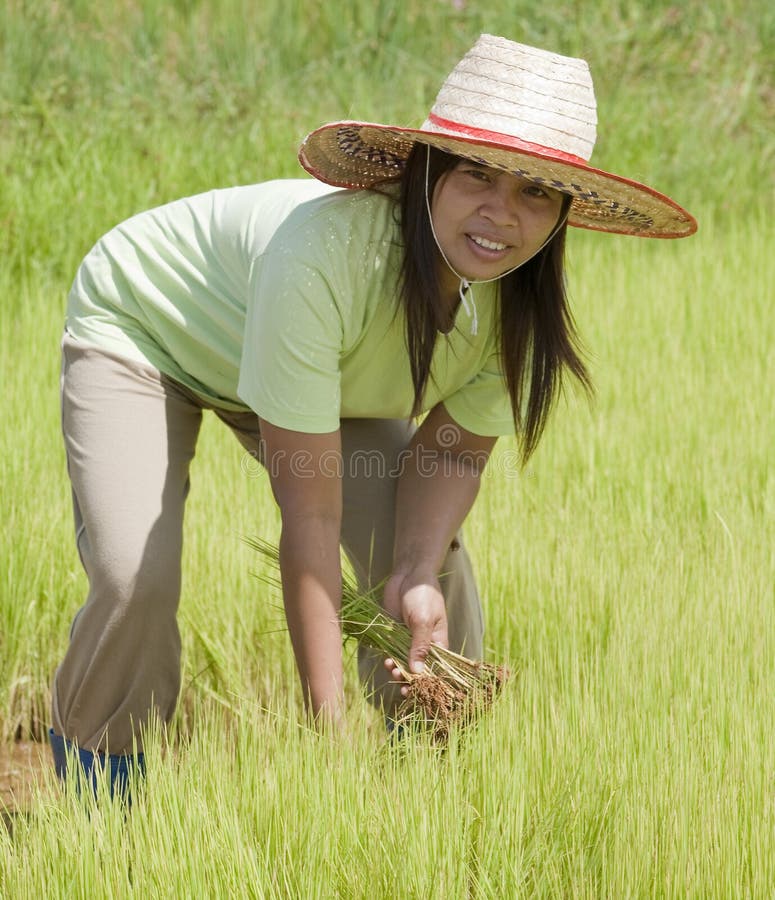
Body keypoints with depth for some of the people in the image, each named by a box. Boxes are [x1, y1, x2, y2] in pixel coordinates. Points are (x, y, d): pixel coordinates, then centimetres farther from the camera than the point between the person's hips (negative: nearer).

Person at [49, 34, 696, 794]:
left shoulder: (518, 303, -25)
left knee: (425, 555, -9)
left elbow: (453, 453, -9)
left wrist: (416, 576, -30)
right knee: (137, 576, -25)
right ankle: (100, 768, 5)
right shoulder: (325, 257, -44)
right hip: (139, 330, -6)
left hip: (335, 372, 6)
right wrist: (325, 724, -40)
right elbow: (310, 513, -40)